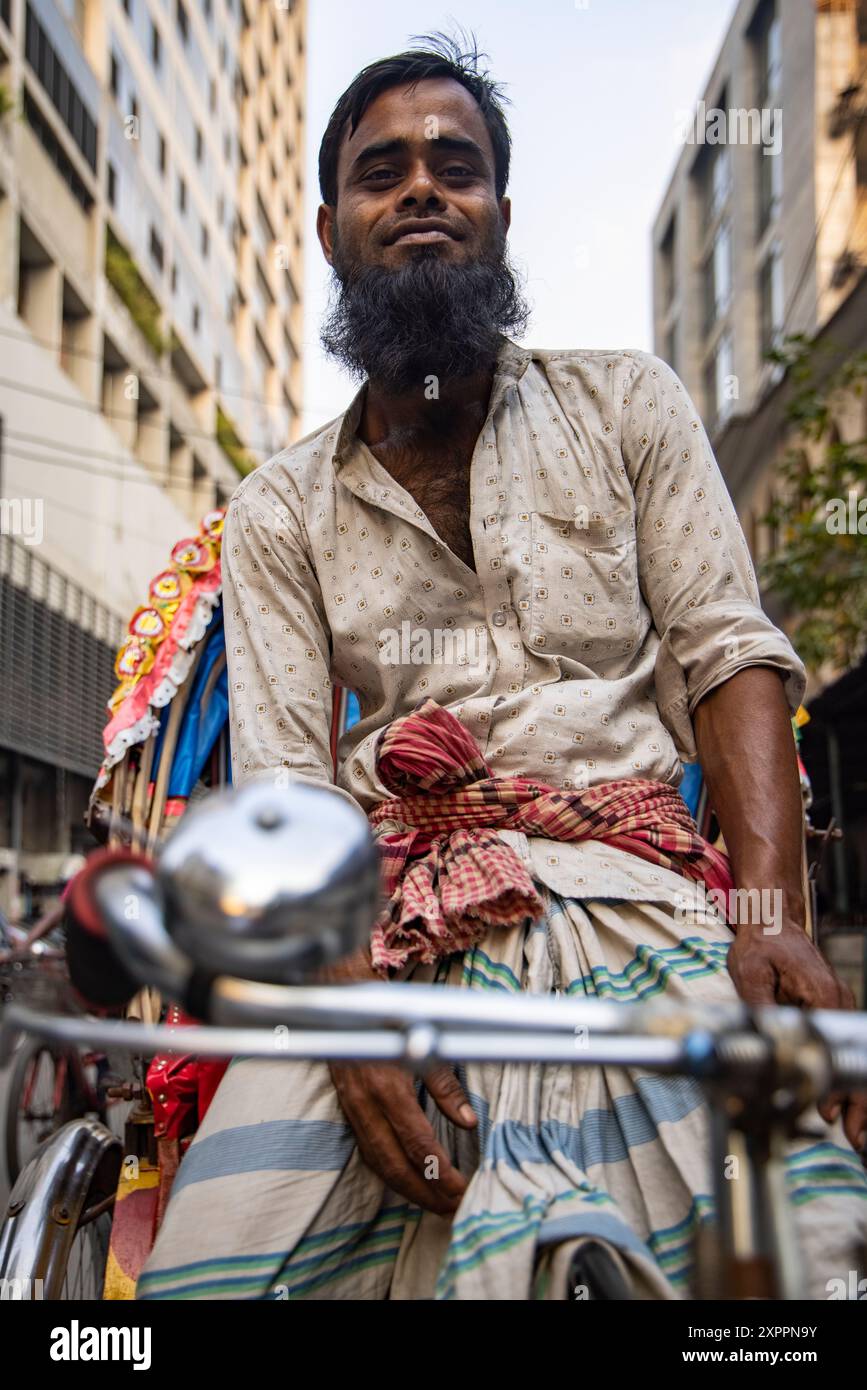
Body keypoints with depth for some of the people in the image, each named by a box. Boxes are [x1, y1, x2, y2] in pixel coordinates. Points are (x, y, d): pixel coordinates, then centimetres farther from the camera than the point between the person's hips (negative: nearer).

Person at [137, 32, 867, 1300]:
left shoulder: (628, 406, 15)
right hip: (385, 925, 2)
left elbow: (731, 656, 4)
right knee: (219, 1260, -19)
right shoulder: (280, 511, 15)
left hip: (629, 898, -1)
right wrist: (351, 996, -15)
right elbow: (282, 781, 5)